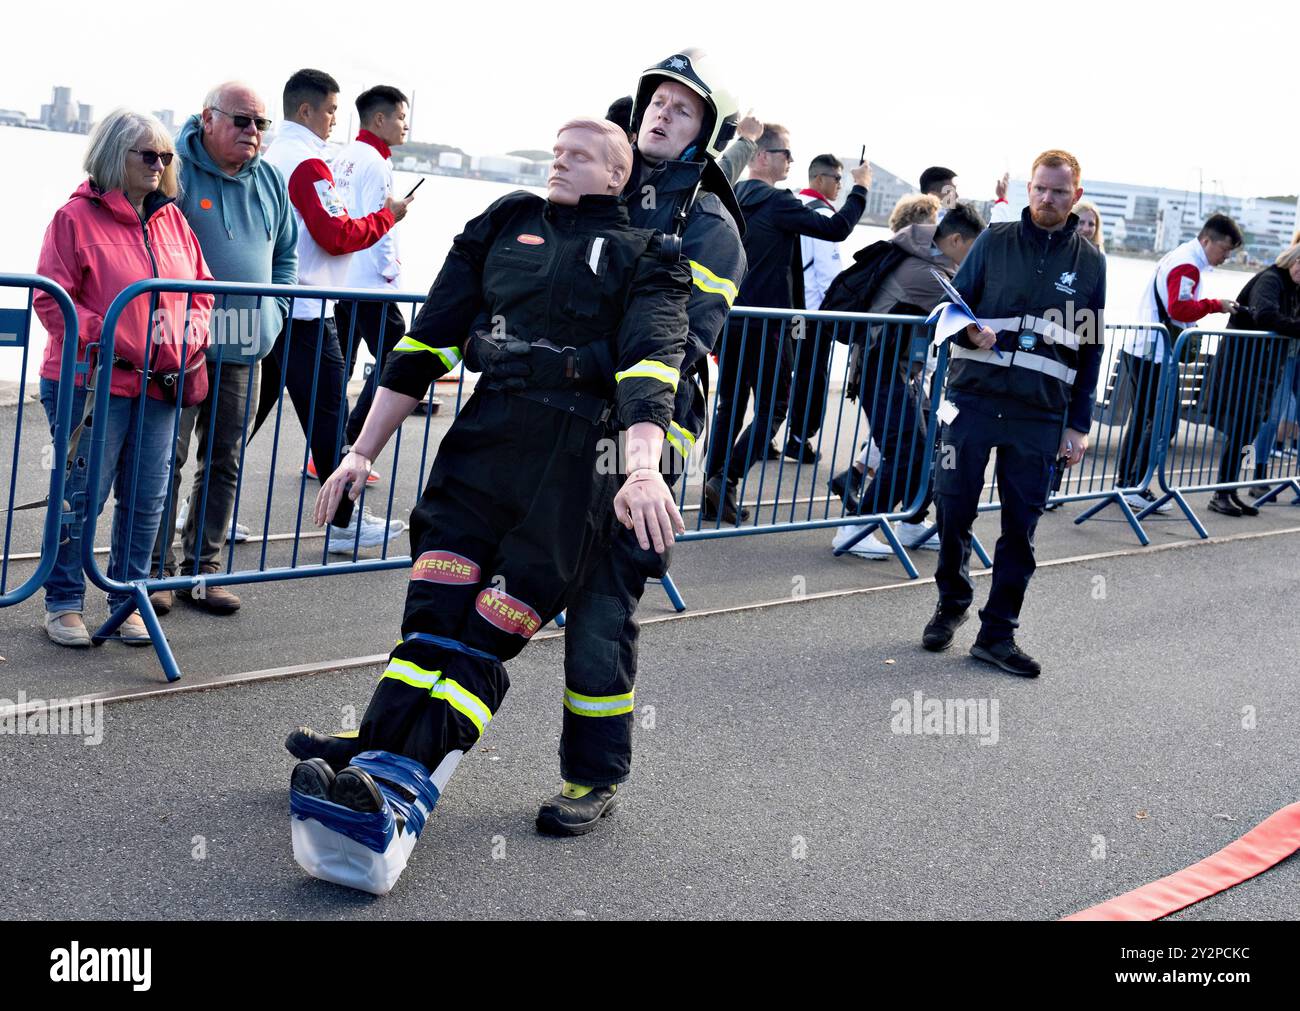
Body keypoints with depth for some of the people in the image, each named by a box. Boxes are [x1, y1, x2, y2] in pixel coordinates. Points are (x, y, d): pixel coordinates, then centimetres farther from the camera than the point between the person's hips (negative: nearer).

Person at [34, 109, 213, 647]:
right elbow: (52, 300, -11)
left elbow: (201, 289, 19)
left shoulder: (173, 219, 11)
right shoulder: (77, 217, -6)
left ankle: (127, 600, 22)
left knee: (147, 500, 8)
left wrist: (187, 338, -1)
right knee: (82, 495, 1)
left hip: (161, 384, 5)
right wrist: (122, 345, -17)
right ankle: (63, 603, 16)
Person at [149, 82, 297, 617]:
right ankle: (157, 568, 7)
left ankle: (202, 566, 18)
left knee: (224, 462, 9)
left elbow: (287, 252, 24)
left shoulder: (269, 182, 13)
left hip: (244, 350, 6)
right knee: (167, 458, -2)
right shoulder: (175, 171, -6)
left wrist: (273, 309, 11)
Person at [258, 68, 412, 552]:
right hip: (305, 312, -9)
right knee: (328, 414, -2)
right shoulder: (308, 163, -13)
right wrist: (387, 216, -4)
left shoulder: (271, 158, 13)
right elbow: (338, 236, -16)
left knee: (251, 407, 13)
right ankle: (345, 522, 4)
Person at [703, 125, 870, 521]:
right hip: (765, 323, -8)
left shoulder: (732, 199, 11)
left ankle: (714, 493, 11)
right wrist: (860, 188, -1)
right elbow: (836, 228, -14)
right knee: (773, 408, 0)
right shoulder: (777, 202, -13)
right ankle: (725, 480, -12)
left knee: (729, 406, 12)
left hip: (730, 321, 8)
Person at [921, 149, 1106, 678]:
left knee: (1021, 526, 2)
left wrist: (1078, 425, 7)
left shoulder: (1089, 263, 9)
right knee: (953, 509, 3)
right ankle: (952, 602, 27)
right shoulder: (995, 241, 6)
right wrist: (968, 331, -15)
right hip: (973, 398, 0)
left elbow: (1091, 351, 12)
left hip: (1040, 415, 1)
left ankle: (997, 633, 12)